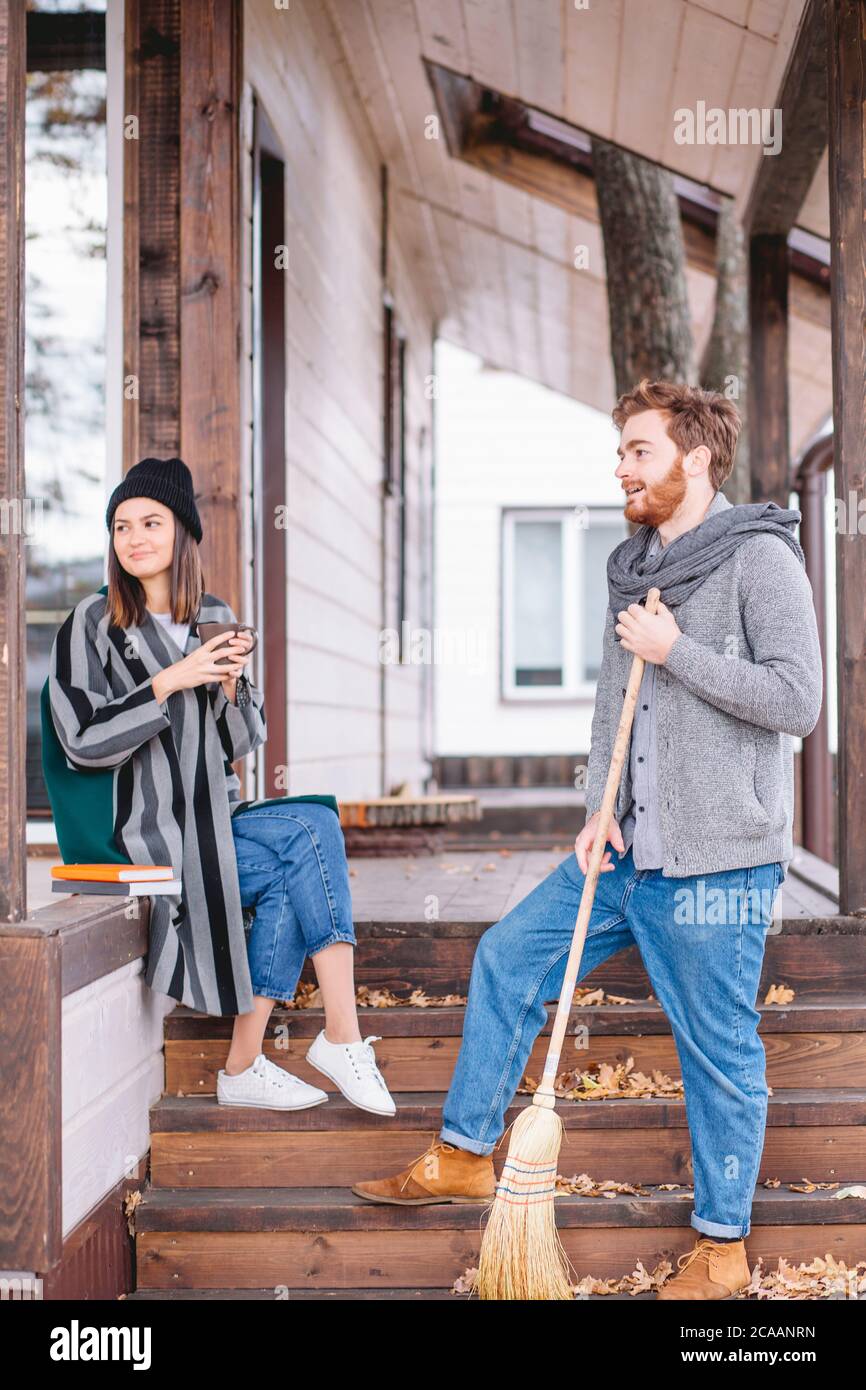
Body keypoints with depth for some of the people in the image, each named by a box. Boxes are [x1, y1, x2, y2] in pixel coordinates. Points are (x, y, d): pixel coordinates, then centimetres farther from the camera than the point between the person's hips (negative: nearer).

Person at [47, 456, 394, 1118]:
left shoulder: (215, 618, 13)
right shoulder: (93, 624, -2)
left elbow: (242, 742, 12)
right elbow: (83, 741, -11)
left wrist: (231, 684, -8)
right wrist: (170, 681, -17)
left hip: (219, 815, 5)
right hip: (150, 832, -5)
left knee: (289, 885, -25)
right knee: (313, 833, -23)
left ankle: (244, 1065, -16)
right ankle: (342, 1037, -19)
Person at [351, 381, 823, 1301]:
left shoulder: (759, 557, -10)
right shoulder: (633, 568, 14)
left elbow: (797, 699, -17)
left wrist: (676, 652, -17)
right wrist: (599, 810, 6)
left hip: (717, 862, -8)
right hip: (631, 849, 8)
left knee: (719, 1050, 2)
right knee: (507, 958, 9)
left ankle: (722, 1244, 18)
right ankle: (464, 1157, 21)